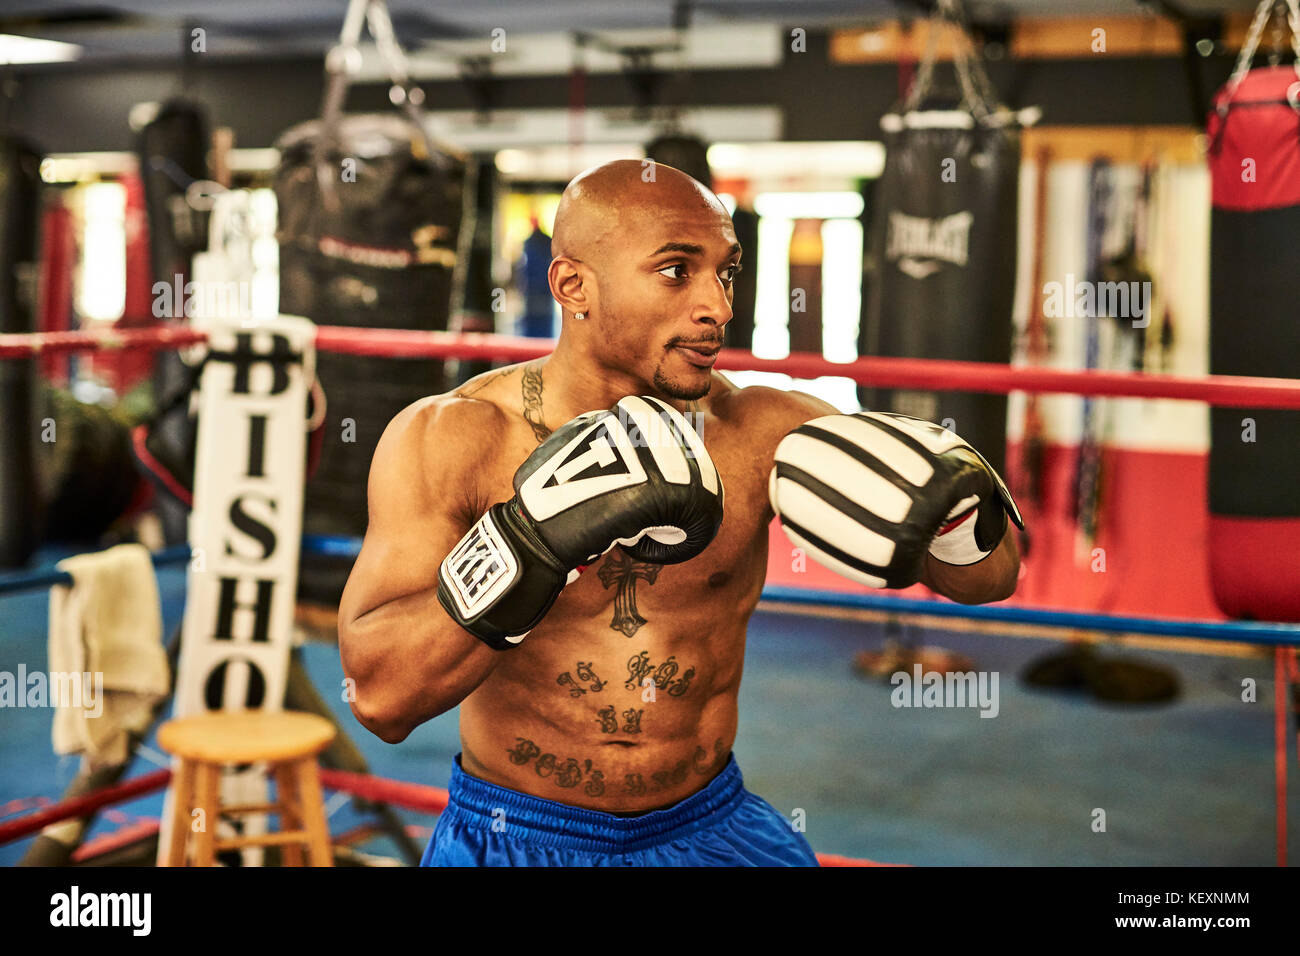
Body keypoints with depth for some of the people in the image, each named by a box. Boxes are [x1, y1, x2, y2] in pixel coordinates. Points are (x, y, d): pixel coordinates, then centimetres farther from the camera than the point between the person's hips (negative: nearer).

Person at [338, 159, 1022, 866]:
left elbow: (991, 575, -3)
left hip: (711, 826, 2)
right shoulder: (446, 440, -12)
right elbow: (381, 699, -22)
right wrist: (533, 540, -35)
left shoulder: (762, 434, -8)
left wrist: (948, 490, -25)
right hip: (510, 838, -1)